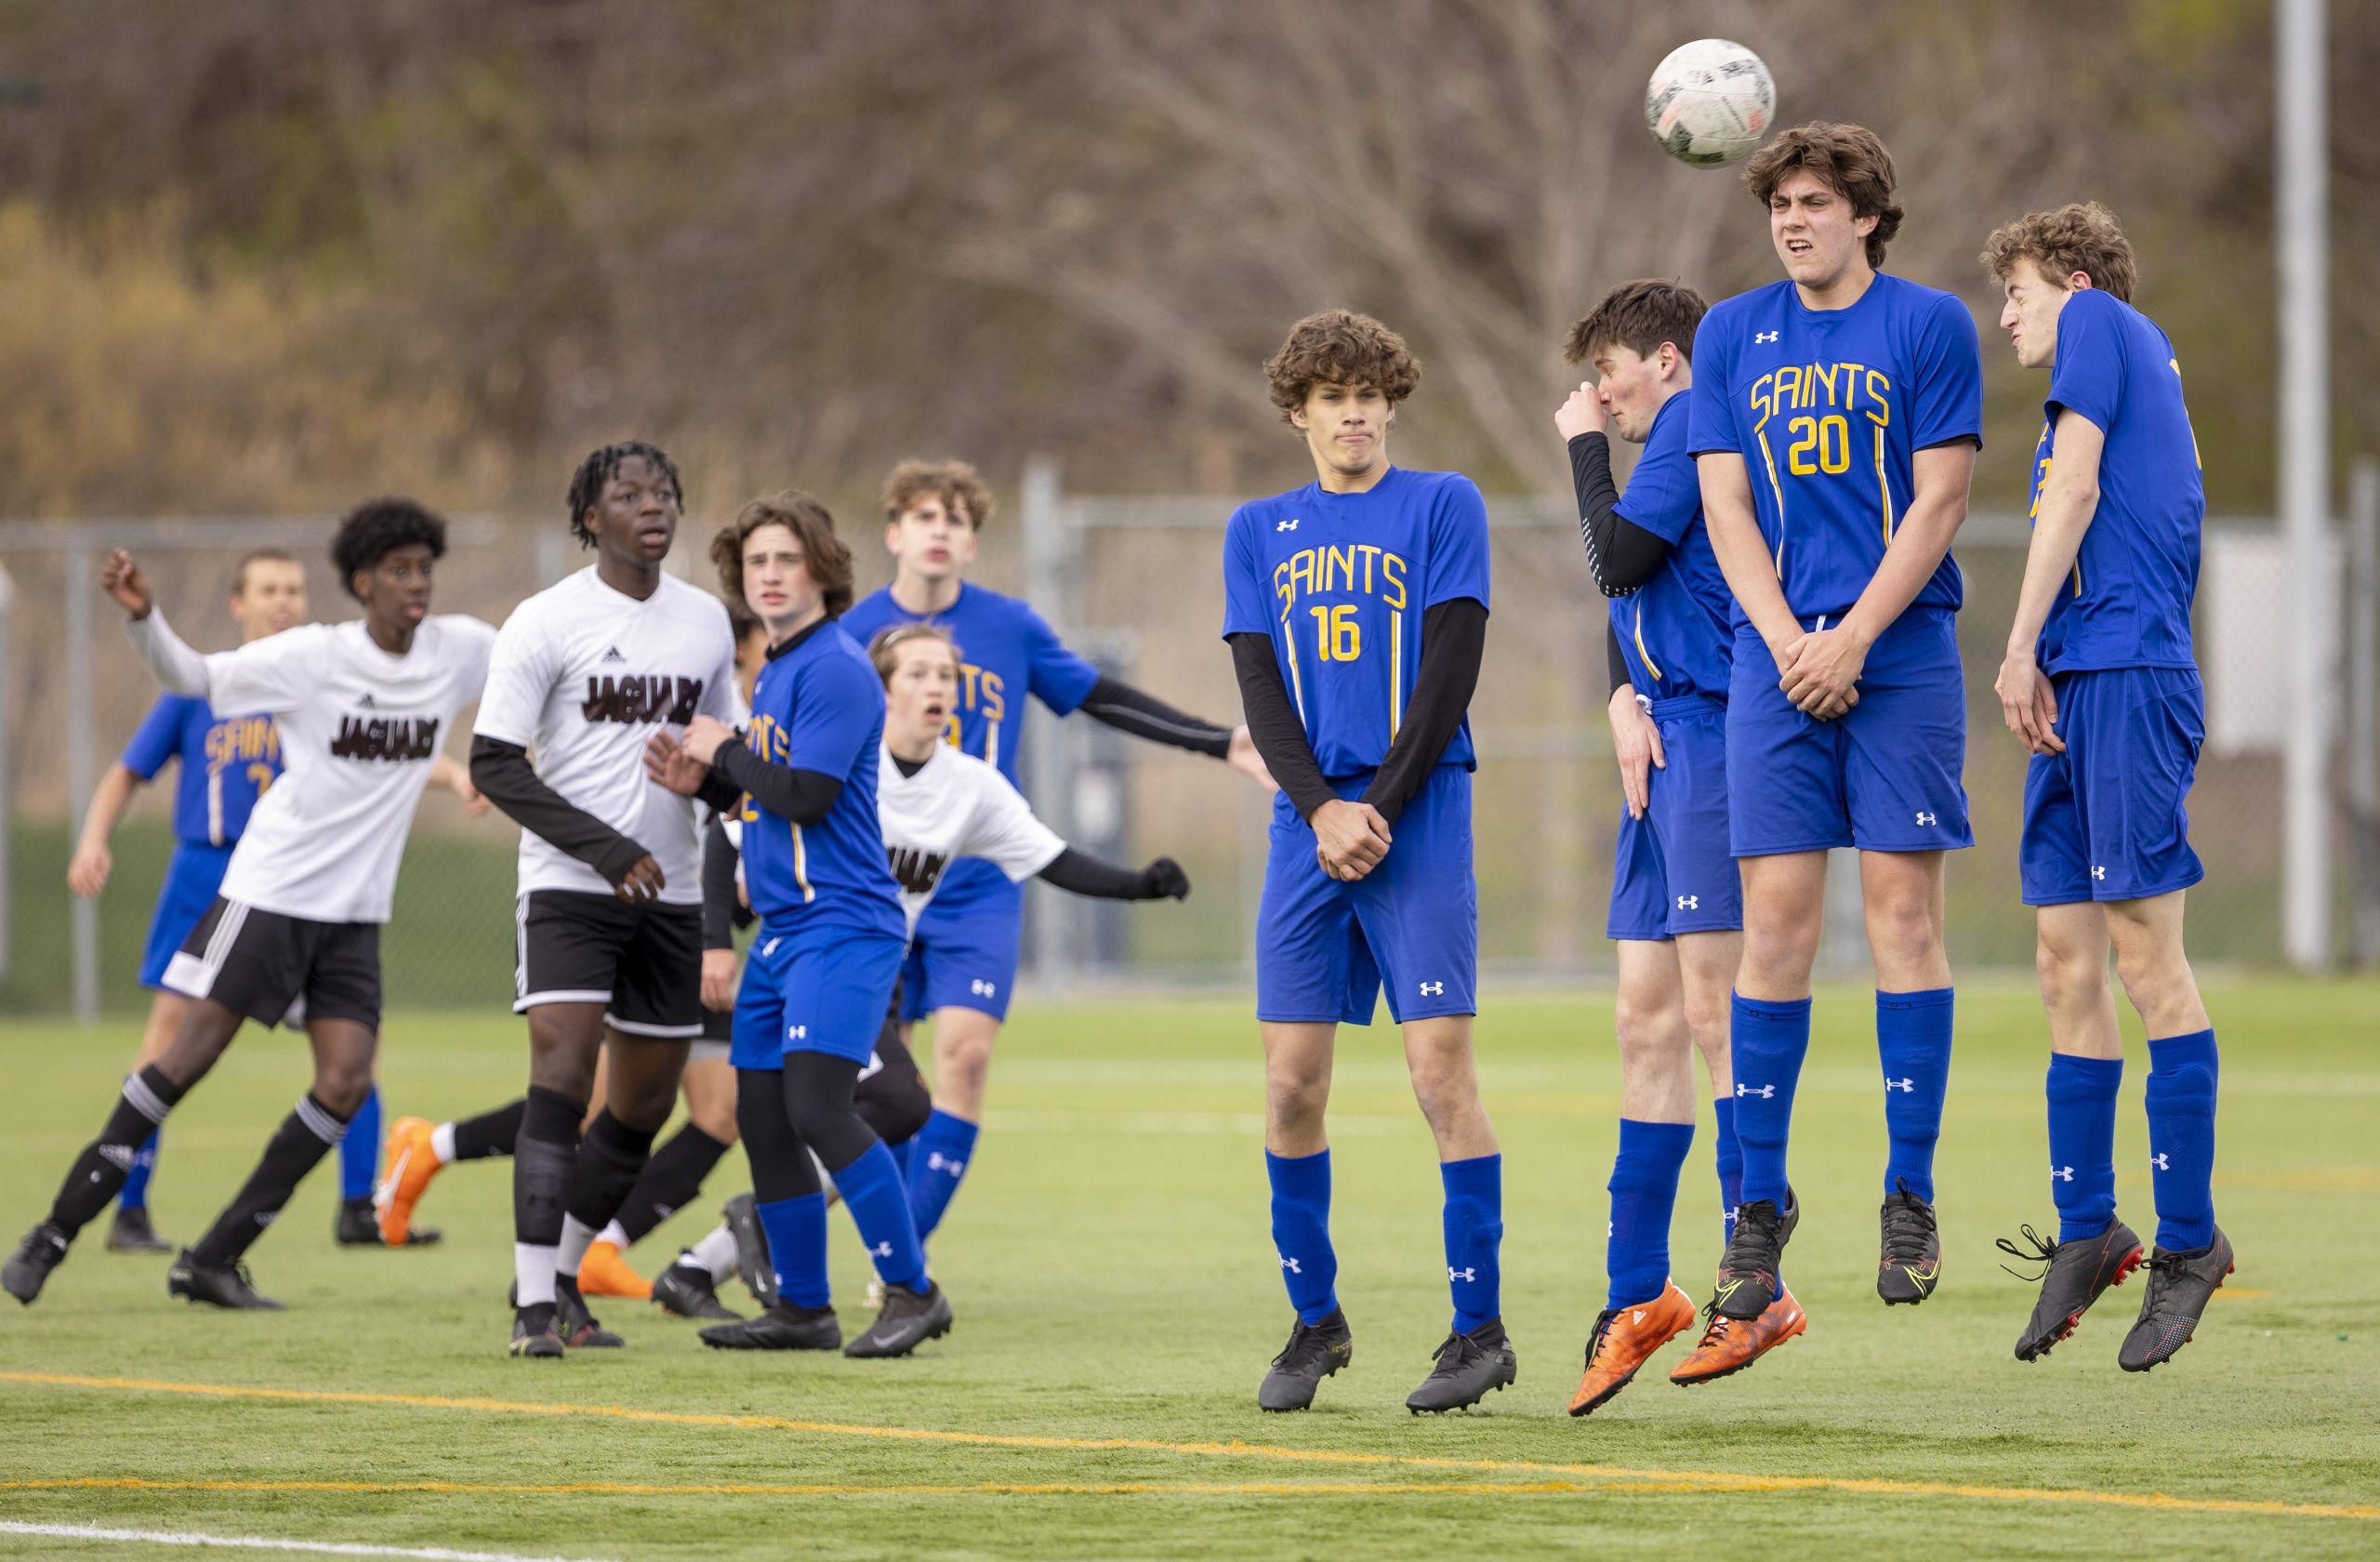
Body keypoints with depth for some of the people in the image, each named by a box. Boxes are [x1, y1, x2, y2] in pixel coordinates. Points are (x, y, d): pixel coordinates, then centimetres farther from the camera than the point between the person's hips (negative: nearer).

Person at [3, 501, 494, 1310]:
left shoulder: (461, 650, 2)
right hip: (270, 887, -4)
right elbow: (195, 678, -7)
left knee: (346, 1081, -10)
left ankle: (213, 1259, -1)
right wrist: (146, 619, -23)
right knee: (187, 1058, -7)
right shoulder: (314, 657, -10)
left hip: (354, 911, 4)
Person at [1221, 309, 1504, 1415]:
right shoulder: (1258, 531, 15)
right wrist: (1320, 811, -8)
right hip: (1308, 825, 4)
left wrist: (1378, 809, -9)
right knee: (1290, 1085, 0)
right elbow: (1260, 692, 8)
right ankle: (1315, 1321, 14)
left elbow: (1449, 672, -2)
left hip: (1419, 821, -4)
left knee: (1440, 1070, -11)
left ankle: (1480, 1326, -6)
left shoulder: (1441, 506, 5)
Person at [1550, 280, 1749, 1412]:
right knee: (1647, 1017, 8)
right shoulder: (1679, 440, 24)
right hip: (1668, 742, 10)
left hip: (1710, 733, -10)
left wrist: (1587, 449, 2)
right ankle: (1638, 1293, 10)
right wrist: (1626, 698, 4)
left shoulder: (1696, 420, -5)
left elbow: (1621, 560, -12)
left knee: (1715, 1007, -12)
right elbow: (1630, 597, 23)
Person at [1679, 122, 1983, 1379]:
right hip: (1775, 659, 2)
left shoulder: (1929, 326, 1)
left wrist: (1851, 640, -12)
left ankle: (1911, 1194, 1)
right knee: (1775, 918, -2)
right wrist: (1787, 639, -6)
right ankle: (1760, 1202, 3)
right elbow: (1725, 503, 8)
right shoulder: (1733, 335, 11)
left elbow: (1938, 500, -4)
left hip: (1902, 658, -2)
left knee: (1902, 907, -5)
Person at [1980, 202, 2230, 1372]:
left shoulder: (2103, 321, 2)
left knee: (2144, 945, -9)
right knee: (2067, 956, 7)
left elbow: (2075, 492, -8)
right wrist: (2043, 667, 9)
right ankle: (2086, 1231, 11)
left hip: (2127, 672, -9)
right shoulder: (2142, 372, 26)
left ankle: (2189, 1238, -8)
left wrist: (2023, 647, -9)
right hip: (2080, 683, 9)